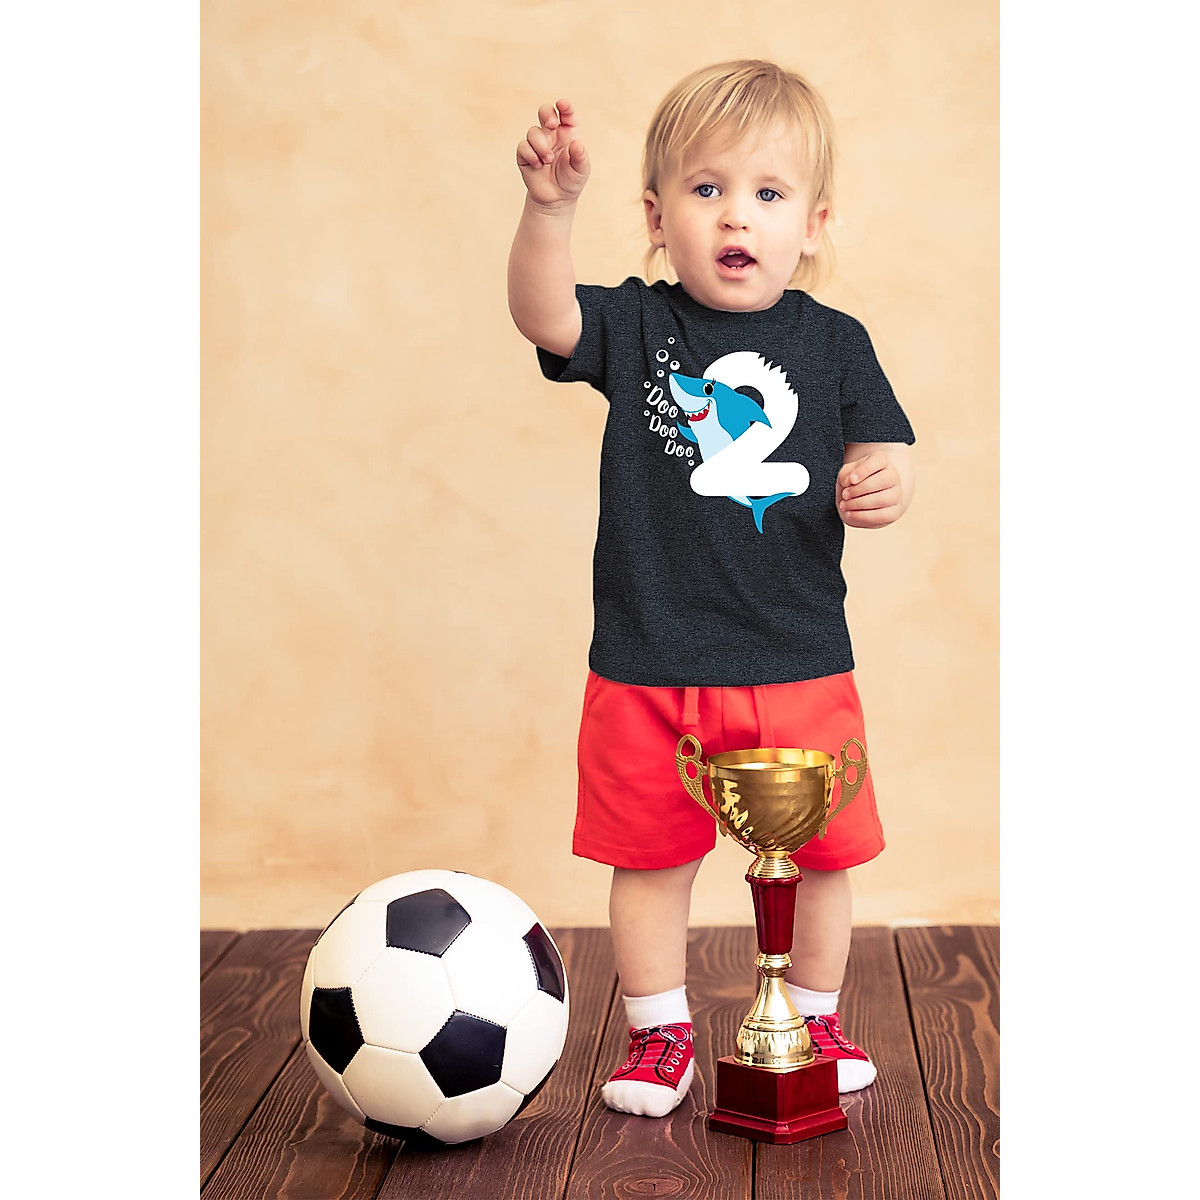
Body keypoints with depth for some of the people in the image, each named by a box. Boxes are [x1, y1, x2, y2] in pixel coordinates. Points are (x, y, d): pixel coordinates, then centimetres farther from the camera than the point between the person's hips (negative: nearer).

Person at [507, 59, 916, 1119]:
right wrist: (550, 208, -36)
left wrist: (881, 484, -21)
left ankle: (814, 1019, 34)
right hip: (649, 664, -1)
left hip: (799, 663, 1)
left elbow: (881, 454, 3)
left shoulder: (833, 343, 1)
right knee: (650, 859, 10)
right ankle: (660, 1033, 29)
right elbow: (543, 316, -19)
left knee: (818, 854, 12)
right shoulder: (637, 328, -2)